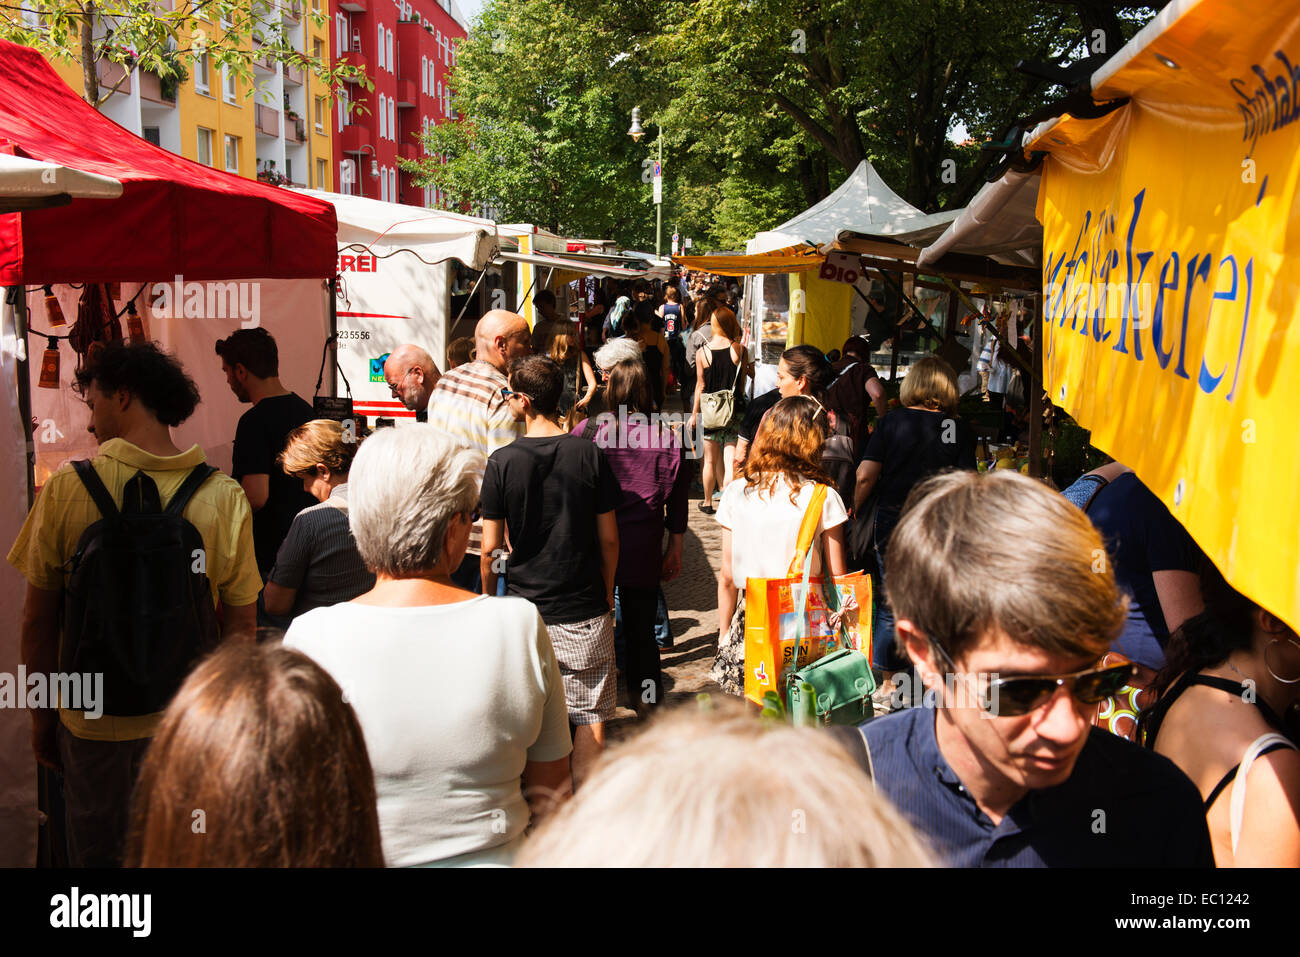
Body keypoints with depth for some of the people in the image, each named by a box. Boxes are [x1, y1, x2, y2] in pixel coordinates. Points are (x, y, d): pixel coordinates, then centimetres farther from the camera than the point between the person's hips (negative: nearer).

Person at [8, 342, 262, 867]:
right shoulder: (225, 497, -10)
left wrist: (42, 715, 8)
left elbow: (38, 620, -5)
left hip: (93, 720, -1)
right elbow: (241, 627, -4)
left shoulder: (66, 489, -12)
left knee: (96, 853, 18)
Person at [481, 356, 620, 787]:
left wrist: (488, 600, 11)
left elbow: (490, 548, -4)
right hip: (585, 610, 0)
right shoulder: (589, 455, -5)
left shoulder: (502, 462, -8)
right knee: (590, 719, 8)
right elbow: (608, 538, 0)